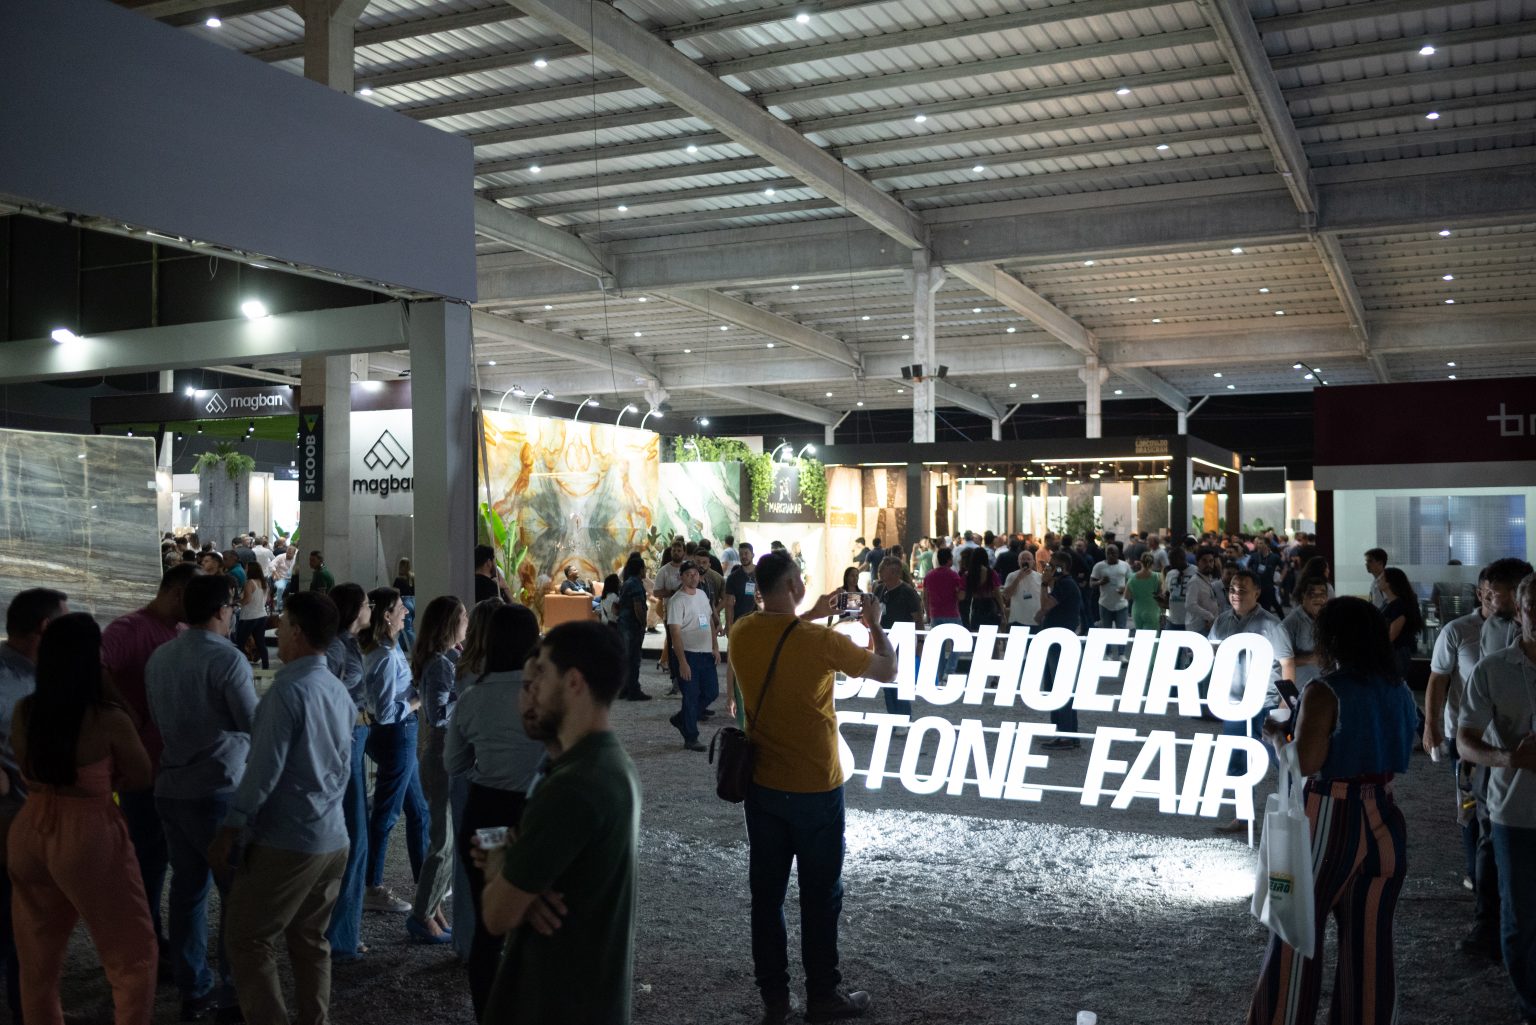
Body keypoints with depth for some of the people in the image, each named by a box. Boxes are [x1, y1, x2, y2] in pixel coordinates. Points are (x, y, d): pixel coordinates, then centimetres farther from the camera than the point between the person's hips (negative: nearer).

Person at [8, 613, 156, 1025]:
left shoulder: (24, 711, -5)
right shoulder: (109, 720, -19)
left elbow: (28, 773, 11)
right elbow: (142, 779, -5)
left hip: (30, 832, 6)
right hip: (88, 837, -6)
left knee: (38, 956, 22)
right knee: (132, 953, 10)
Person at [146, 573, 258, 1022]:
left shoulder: (159, 657, 6)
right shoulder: (227, 658, -16)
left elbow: (158, 720, 17)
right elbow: (255, 726, -11)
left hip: (171, 786, 7)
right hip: (218, 789, -7)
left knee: (187, 887, 13)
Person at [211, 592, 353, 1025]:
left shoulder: (289, 689, -16)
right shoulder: (341, 692, 9)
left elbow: (264, 770, -18)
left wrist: (229, 830, -12)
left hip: (285, 841, -8)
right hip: (333, 838, 8)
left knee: (247, 941, 3)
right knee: (310, 941, 16)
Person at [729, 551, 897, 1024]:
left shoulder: (741, 635, -5)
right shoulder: (821, 641, -19)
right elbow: (888, 671, -5)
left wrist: (809, 617, 20)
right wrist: (876, 625, 9)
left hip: (761, 785, 5)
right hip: (815, 788, -4)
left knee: (766, 892, 12)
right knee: (820, 896, 10)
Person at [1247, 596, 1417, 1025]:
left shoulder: (1325, 692, -15)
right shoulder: (1399, 692, 5)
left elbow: (1304, 763, -21)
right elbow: (1396, 755, 16)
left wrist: (1276, 735, -3)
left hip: (1330, 822, -6)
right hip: (1384, 820, 6)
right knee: (1370, 941, 11)